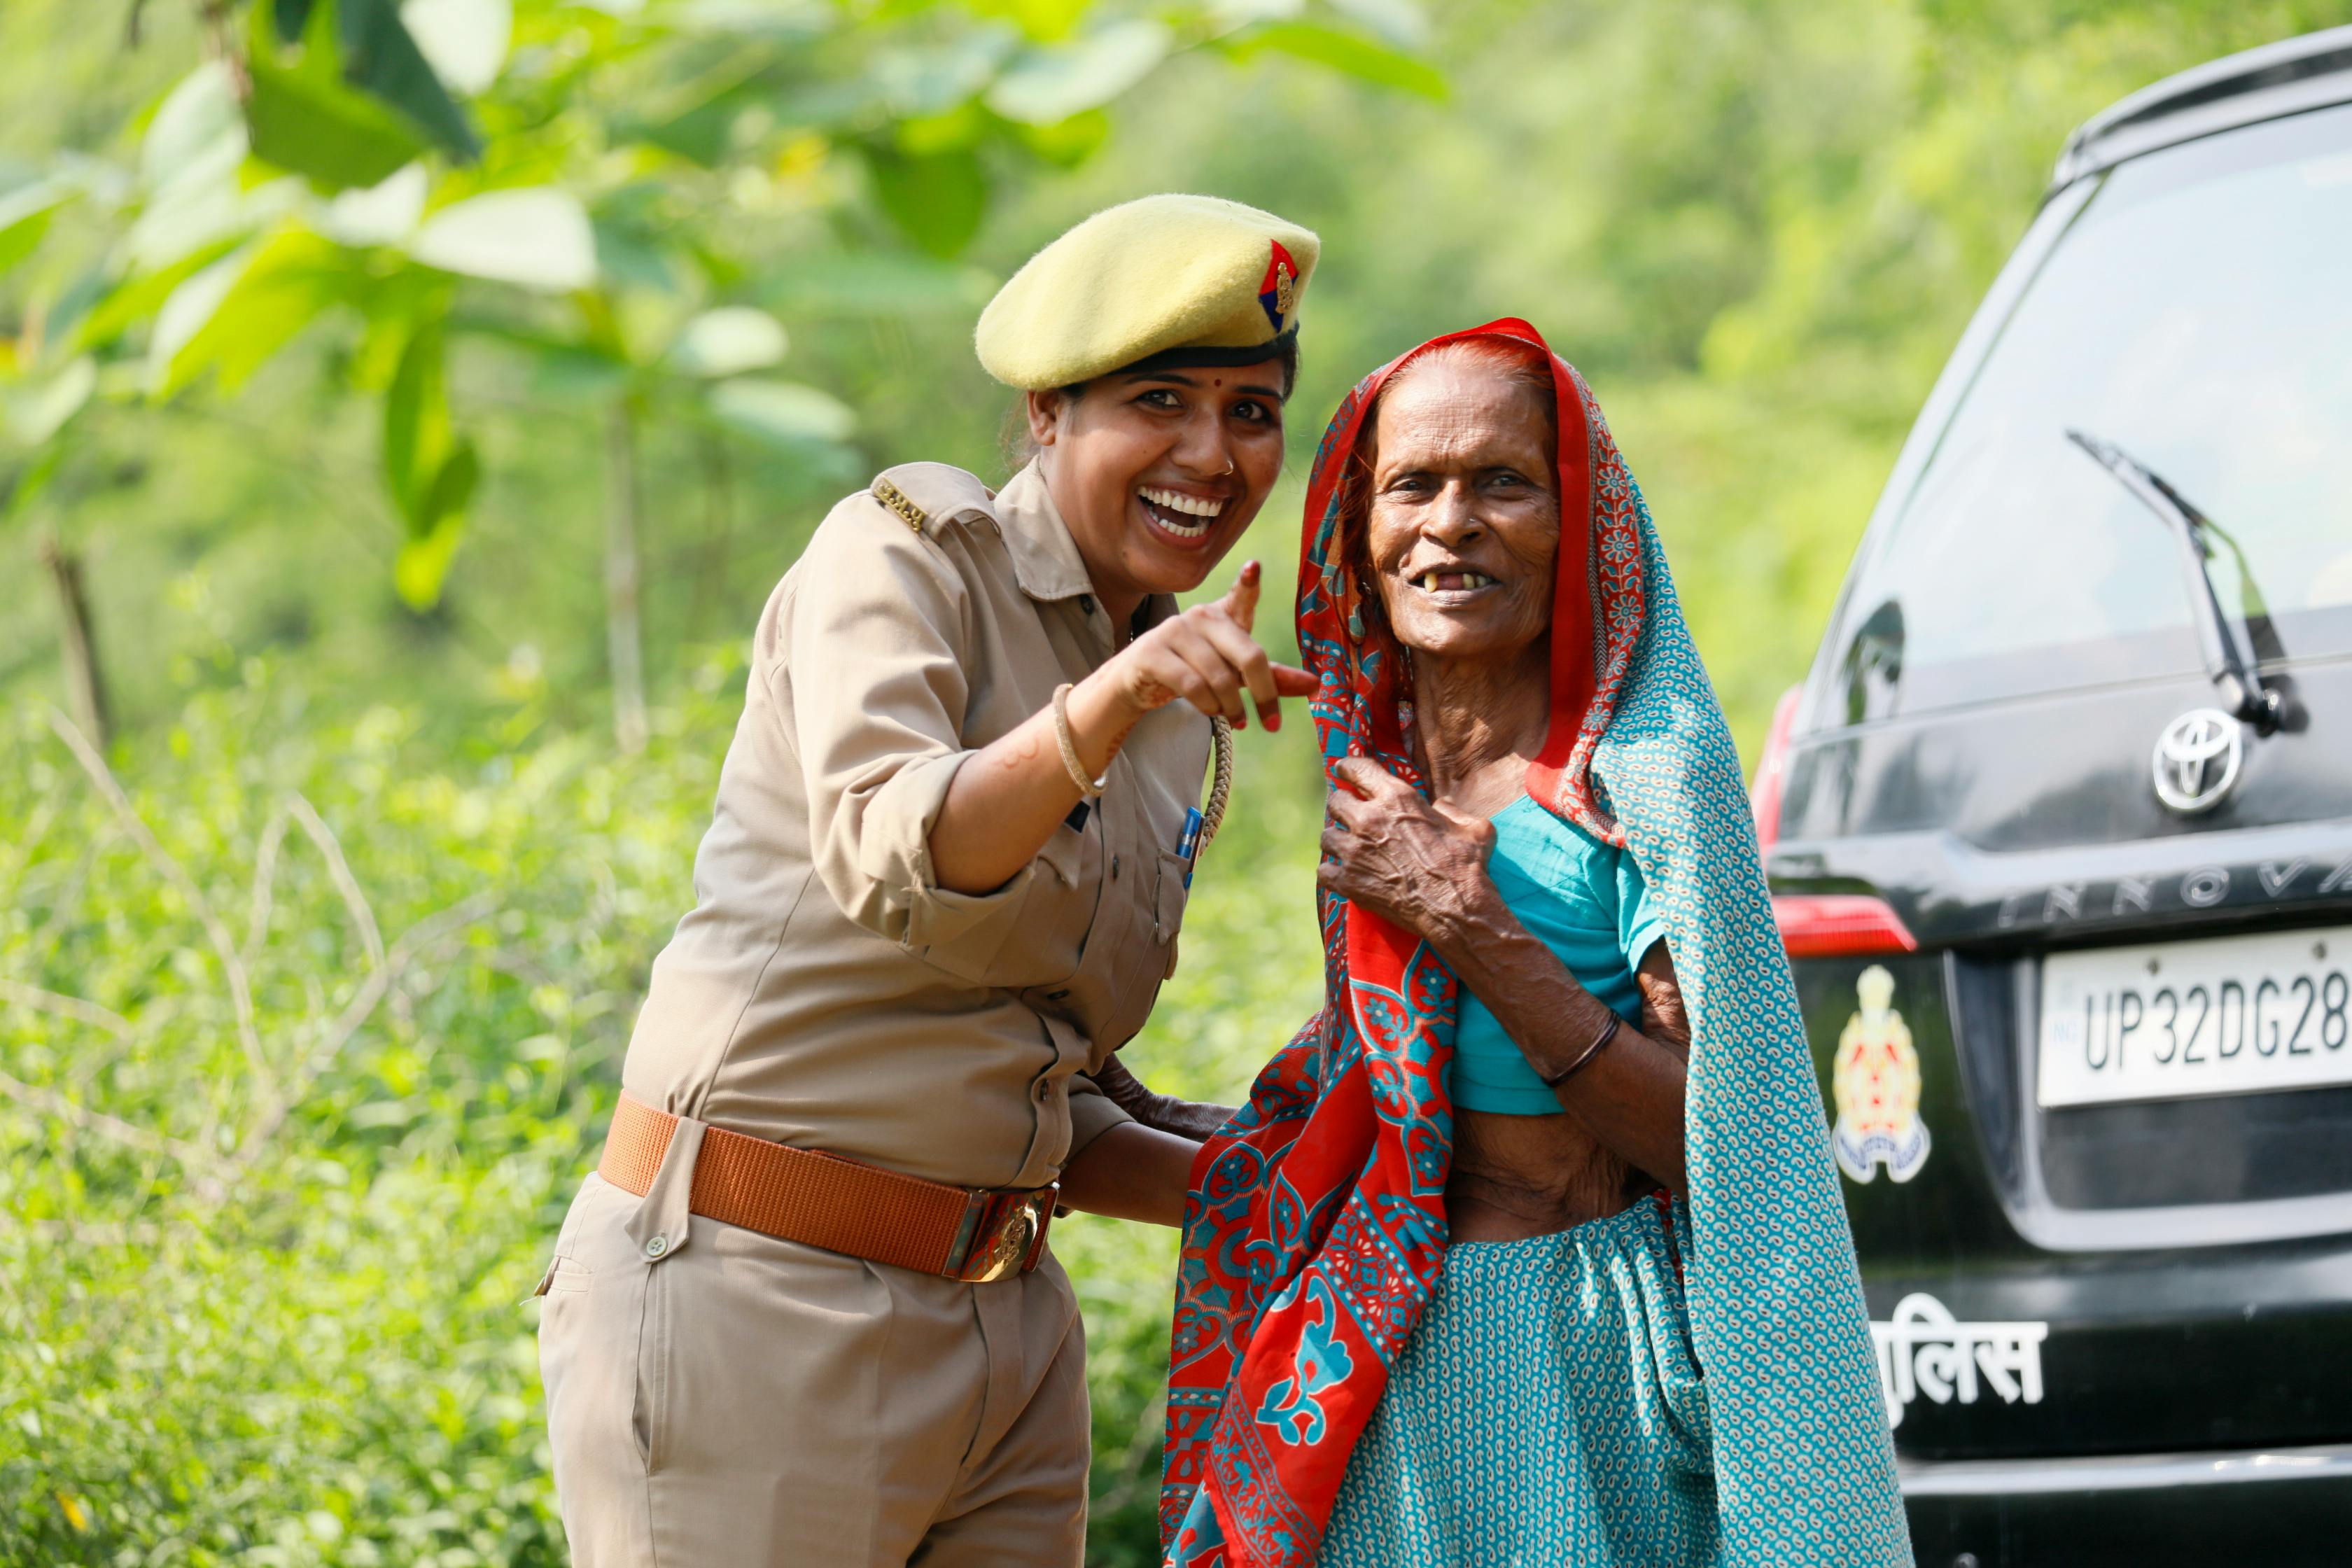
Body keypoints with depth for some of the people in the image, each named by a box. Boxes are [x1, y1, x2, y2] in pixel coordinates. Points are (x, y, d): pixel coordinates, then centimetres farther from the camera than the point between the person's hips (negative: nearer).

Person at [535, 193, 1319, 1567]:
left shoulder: (1178, 723, 15)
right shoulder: (908, 550, -5)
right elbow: (888, 860, -23)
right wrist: (1103, 707, -37)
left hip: (1005, 1330, 7)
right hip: (753, 1301, -7)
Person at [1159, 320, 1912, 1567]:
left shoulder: (1647, 771, -13)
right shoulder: (1382, 769, 7)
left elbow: (1713, 1146, -18)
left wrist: (1472, 929, -19)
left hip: (1579, 1369, -6)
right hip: (1383, 1372, 6)